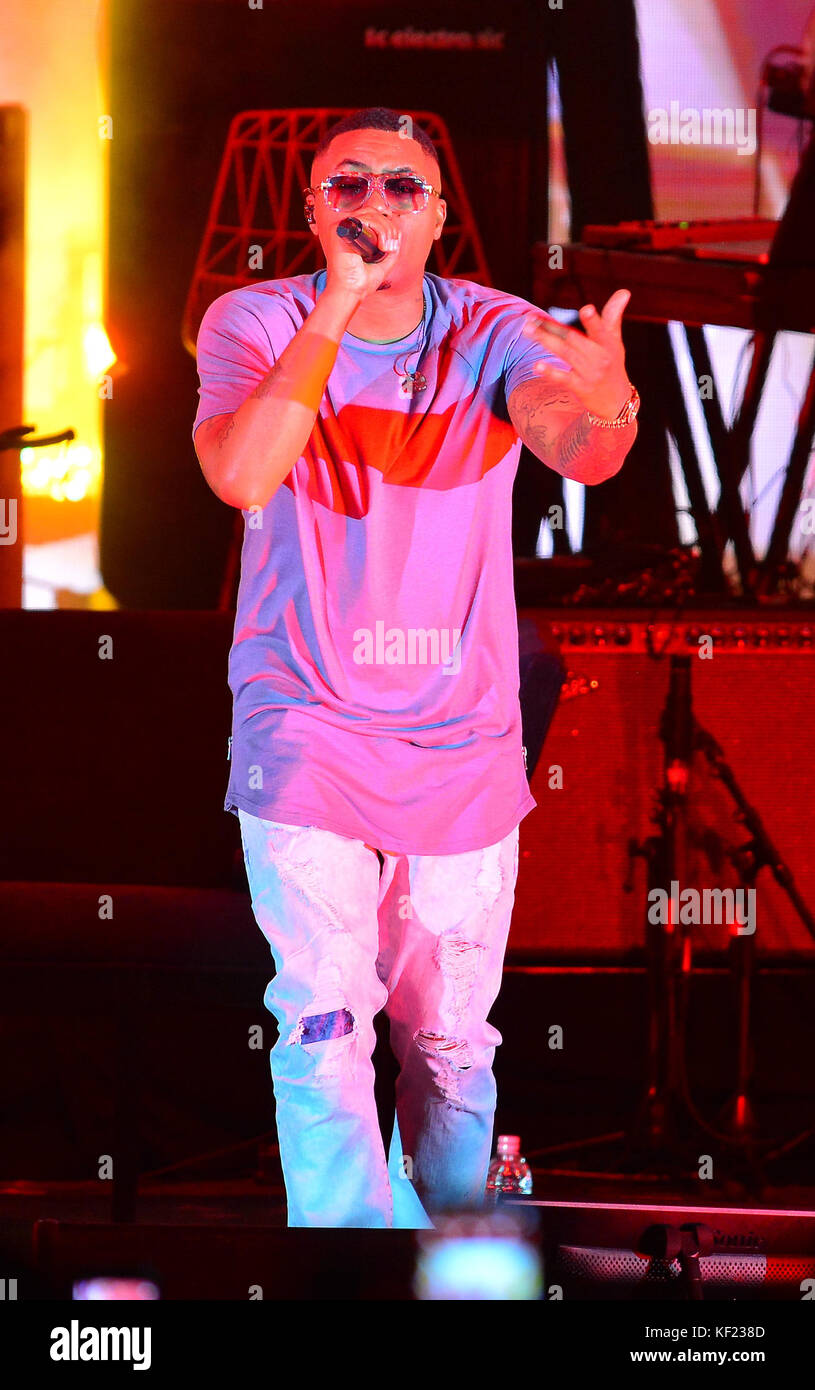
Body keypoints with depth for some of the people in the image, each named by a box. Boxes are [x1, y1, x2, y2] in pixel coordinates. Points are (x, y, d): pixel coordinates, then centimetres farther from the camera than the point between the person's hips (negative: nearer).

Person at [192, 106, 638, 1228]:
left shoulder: (495, 334, -4)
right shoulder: (256, 324, -6)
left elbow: (580, 454, -25)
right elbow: (240, 474, -26)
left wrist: (603, 405, -49)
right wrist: (336, 306, -32)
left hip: (463, 747, 2)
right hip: (307, 734, -2)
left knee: (452, 1044, 10)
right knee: (324, 1033, -12)